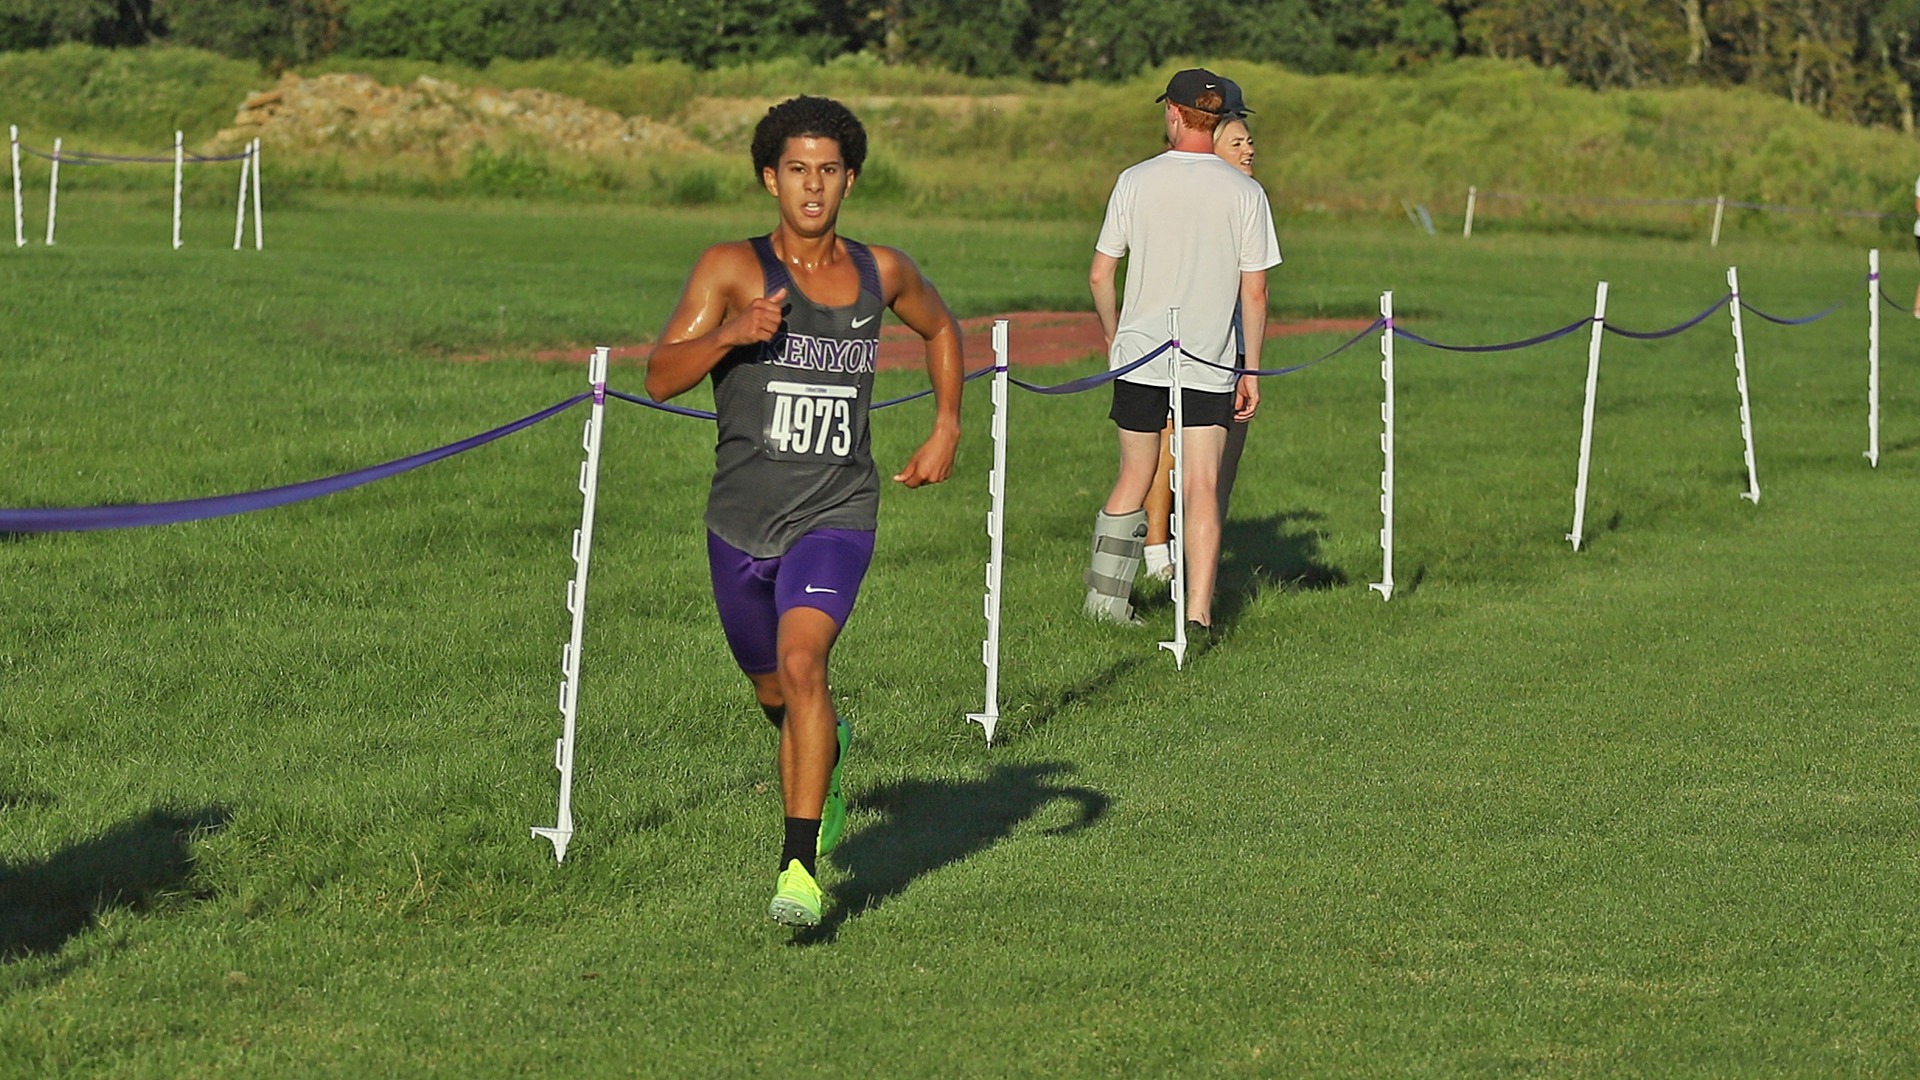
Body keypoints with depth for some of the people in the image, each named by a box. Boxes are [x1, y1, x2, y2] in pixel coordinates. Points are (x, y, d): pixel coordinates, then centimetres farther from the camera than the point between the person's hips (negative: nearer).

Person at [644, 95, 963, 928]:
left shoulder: (881, 272, 2)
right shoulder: (731, 268, -6)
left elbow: (941, 329, 24)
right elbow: (660, 378, -12)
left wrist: (947, 429, 13)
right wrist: (730, 334, -28)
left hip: (835, 515, -1)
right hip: (741, 520, 1)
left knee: (801, 662, -25)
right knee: (773, 690, 19)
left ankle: (801, 868, -23)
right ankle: (825, 756, 56)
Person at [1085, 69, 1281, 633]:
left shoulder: (1135, 181, -1)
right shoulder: (1244, 191, -4)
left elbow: (1100, 275, 3)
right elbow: (1254, 293, -3)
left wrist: (1113, 336, 20)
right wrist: (1251, 373, 4)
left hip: (1139, 358, 1)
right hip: (1210, 366, -1)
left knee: (1134, 476, 15)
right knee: (1201, 488, -2)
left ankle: (1104, 597, 21)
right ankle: (1198, 614, -10)